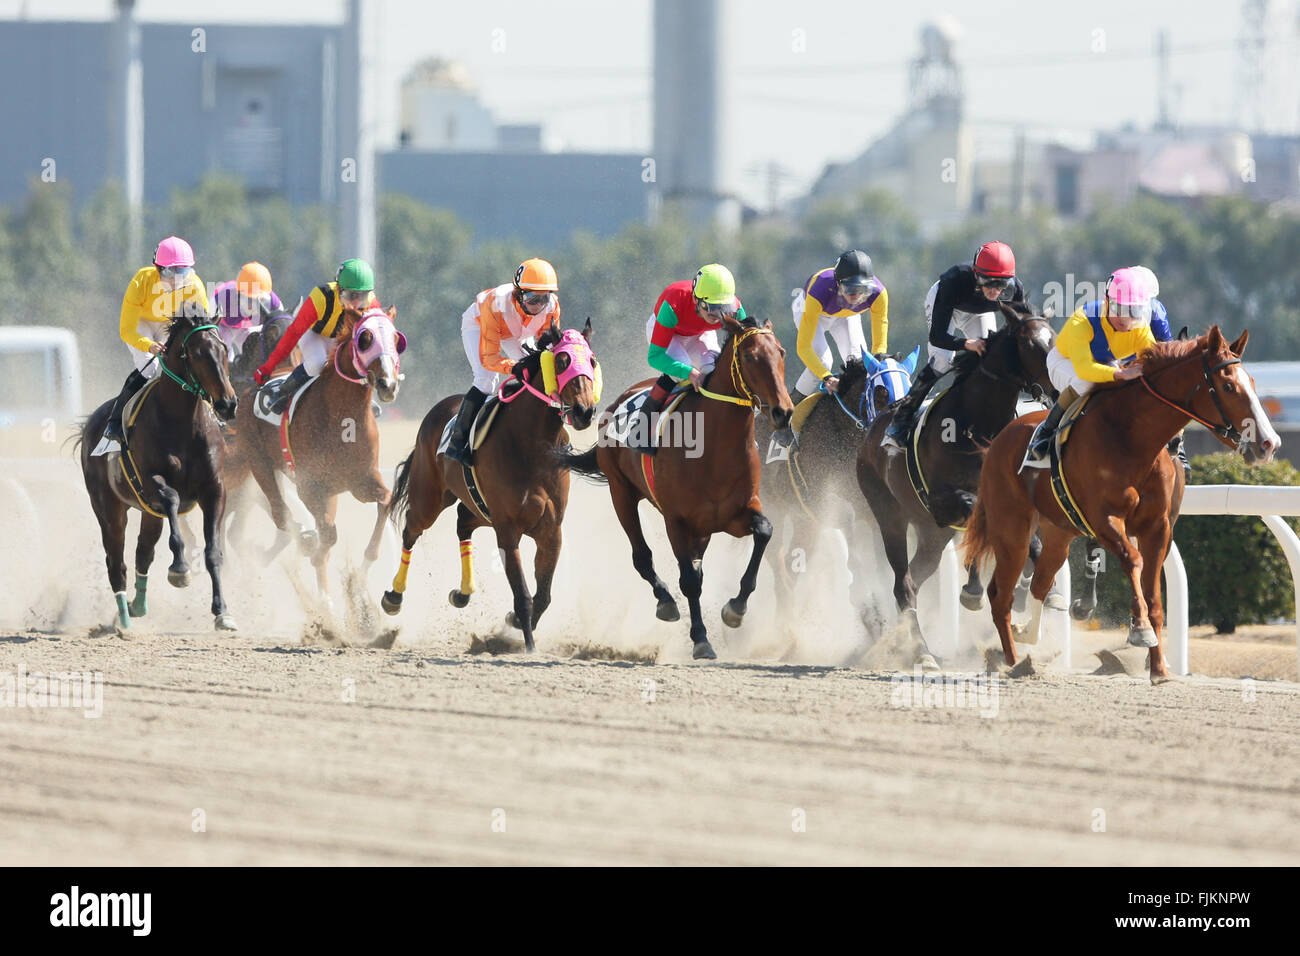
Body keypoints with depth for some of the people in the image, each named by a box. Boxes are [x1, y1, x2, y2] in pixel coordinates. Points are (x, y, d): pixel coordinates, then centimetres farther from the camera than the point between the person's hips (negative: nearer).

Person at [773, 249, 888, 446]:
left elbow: (879, 345, -27)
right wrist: (827, 378, -51)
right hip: (811, 310, -3)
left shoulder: (878, 294, -36)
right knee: (822, 359, -24)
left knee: (858, 360, -18)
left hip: (845, 315, 3)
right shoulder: (820, 292, -45)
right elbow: (803, 347, -40)